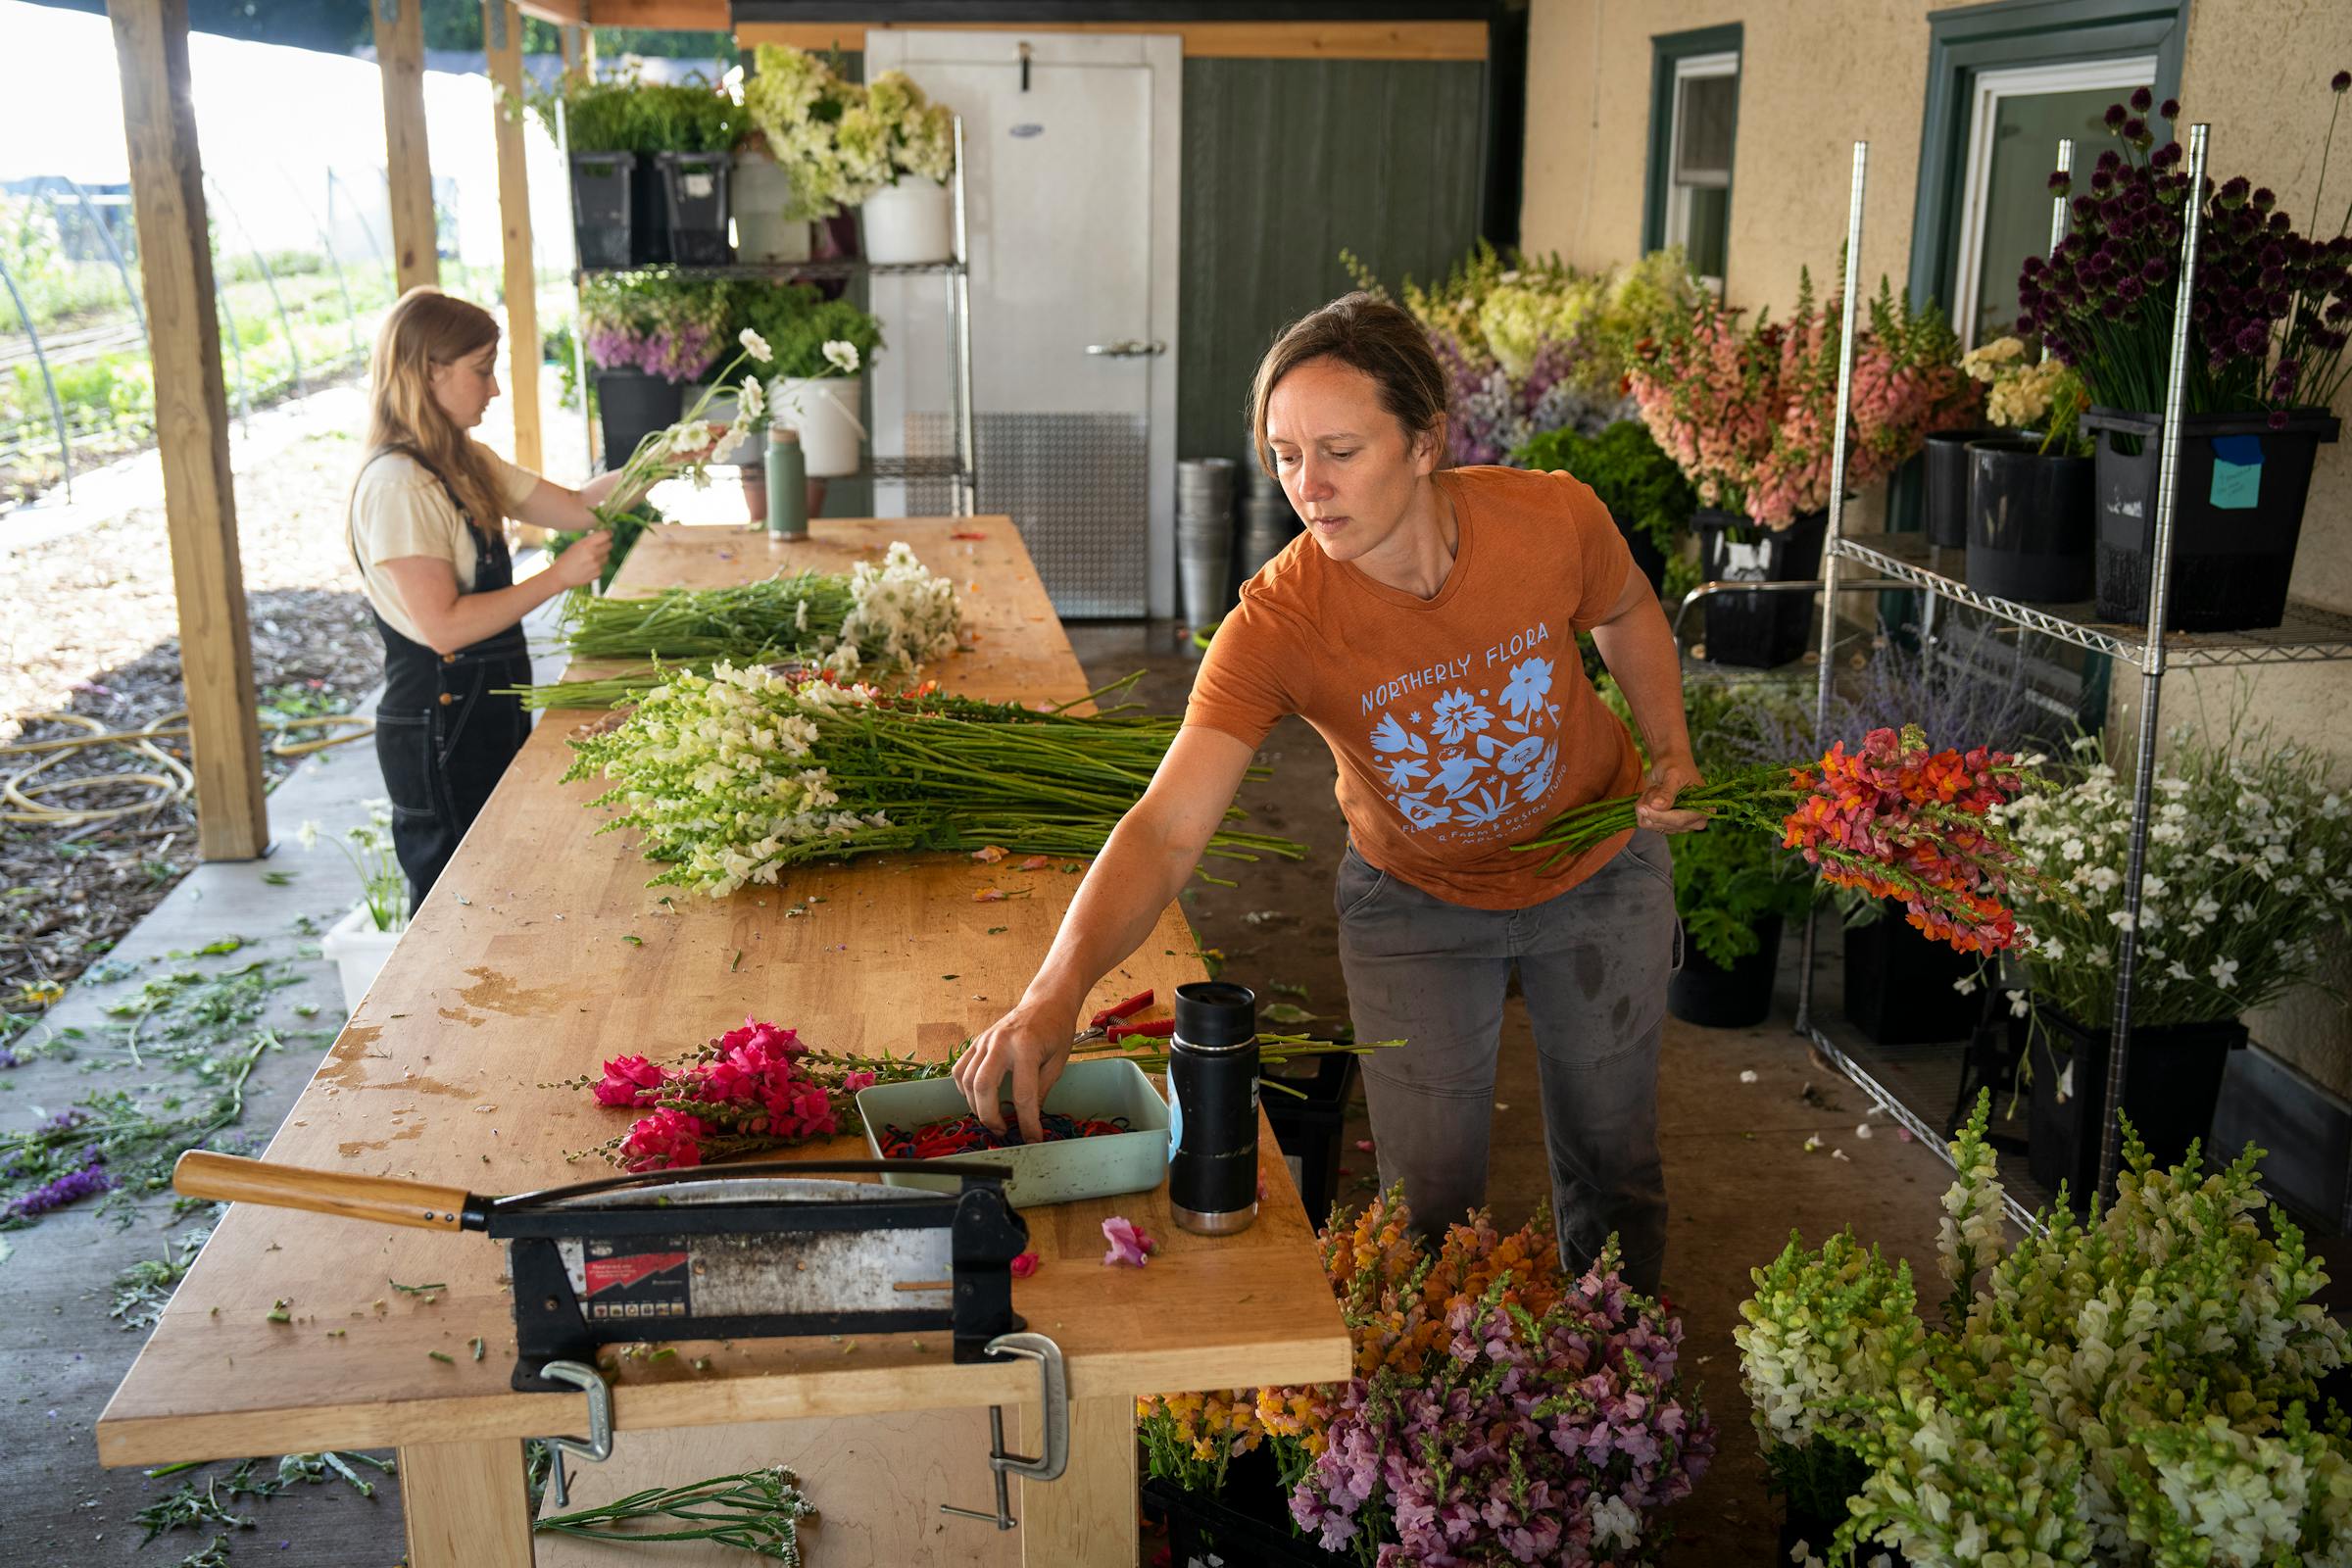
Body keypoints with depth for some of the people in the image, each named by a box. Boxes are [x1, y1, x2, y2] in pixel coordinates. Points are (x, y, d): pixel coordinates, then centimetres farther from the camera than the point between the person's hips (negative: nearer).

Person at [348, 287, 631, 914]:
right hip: (438, 731, -9)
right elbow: (443, 625, -23)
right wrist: (557, 577, -20)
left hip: (489, 714, 9)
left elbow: (576, 506, 13)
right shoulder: (396, 486, -19)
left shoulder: (467, 464, 10)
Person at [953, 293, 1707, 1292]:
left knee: (1614, 1167, 17)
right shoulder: (1274, 625, -32)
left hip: (1600, 874, 2)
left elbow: (1626, 613, -1)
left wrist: (1670, 750, -14)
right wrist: (1056, 992, -57)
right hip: (1414, 901, -1)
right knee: (1429, 1203, 3)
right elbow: (1166, 830, -42)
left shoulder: (1552, 519, -27)